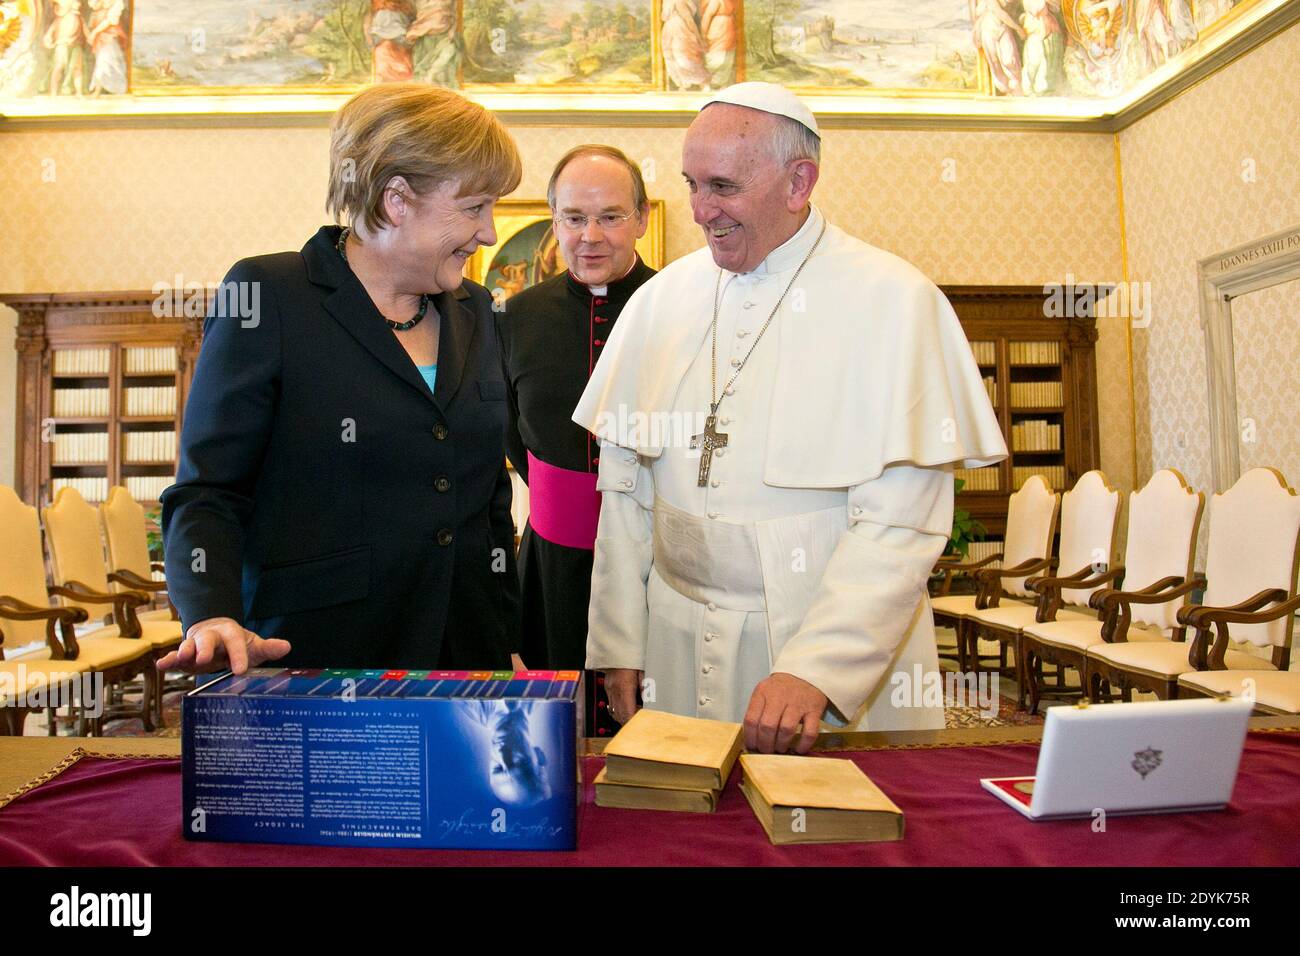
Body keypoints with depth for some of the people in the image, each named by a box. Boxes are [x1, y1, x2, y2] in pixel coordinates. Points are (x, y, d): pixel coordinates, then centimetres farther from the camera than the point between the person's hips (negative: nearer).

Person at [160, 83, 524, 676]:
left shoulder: (473, 310, 10)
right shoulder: (267, 296, -7)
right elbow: (206, 491, -7)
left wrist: (509, 645, 10)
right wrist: (214, 618, -24)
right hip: (311, 657, -5)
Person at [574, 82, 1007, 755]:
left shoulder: (894, 301, -8)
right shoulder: (660, 299, 5)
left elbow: (901, 521, -14)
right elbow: (624, 490, 7)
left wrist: (814, 671, -23)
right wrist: (618, 646, 4)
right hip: (680, 655, 3)